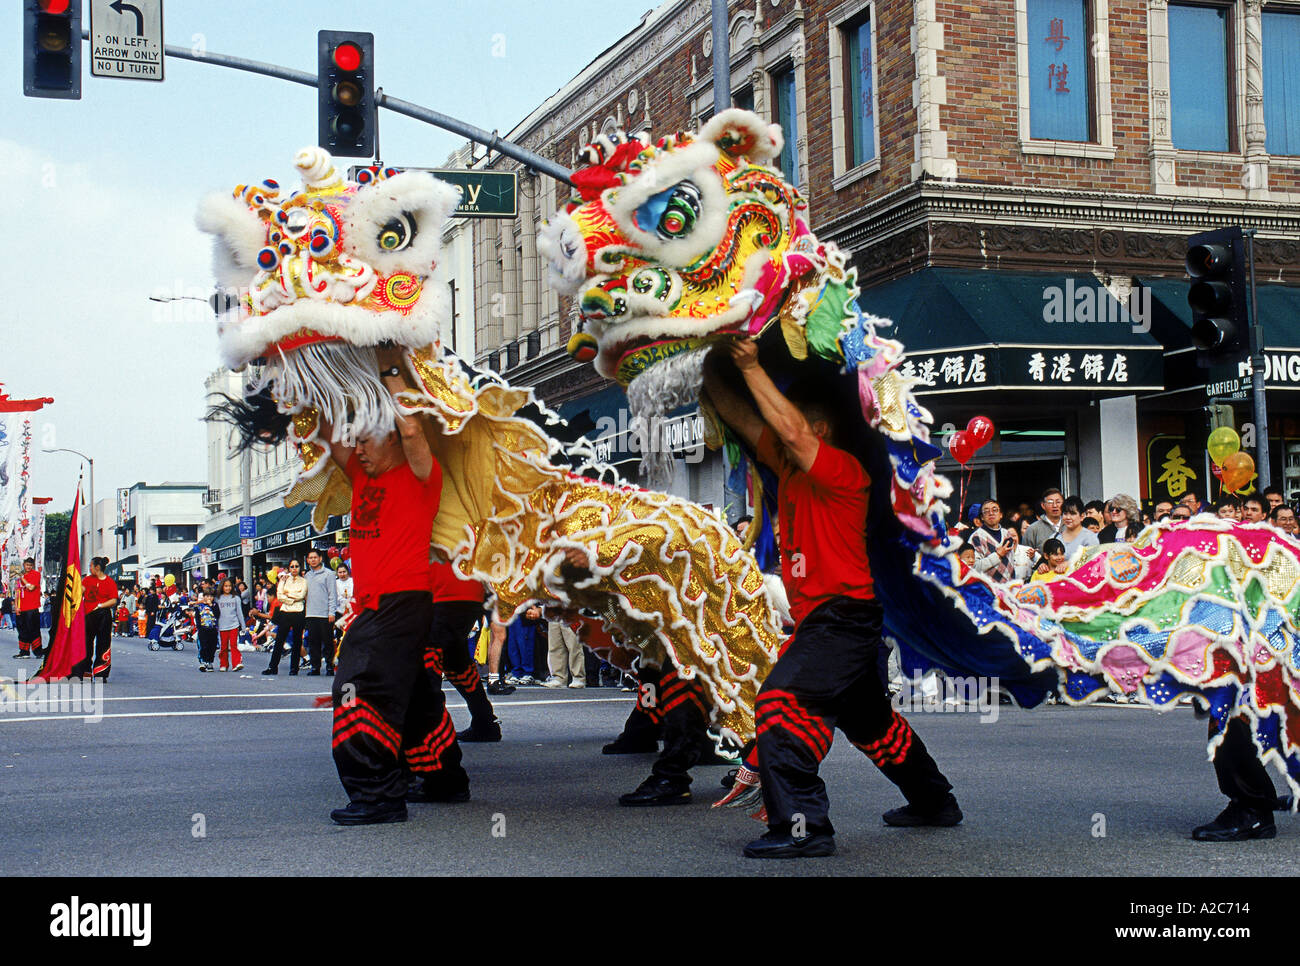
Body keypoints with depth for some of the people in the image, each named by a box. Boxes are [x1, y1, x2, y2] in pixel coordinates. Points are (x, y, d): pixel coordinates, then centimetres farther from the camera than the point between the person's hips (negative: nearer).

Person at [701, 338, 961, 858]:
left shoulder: (844, 470, -12)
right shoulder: (788, 466, 11)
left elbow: (793, 429, -26)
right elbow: (740, 418, 12)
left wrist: (752, 369, -21)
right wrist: (712, 372, 1)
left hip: (843, 615, -11)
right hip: (821, 619, 11)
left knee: (782, 699, -24)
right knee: (869, 719, 23)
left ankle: (802, 825, -26)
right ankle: (934, 802, 41)